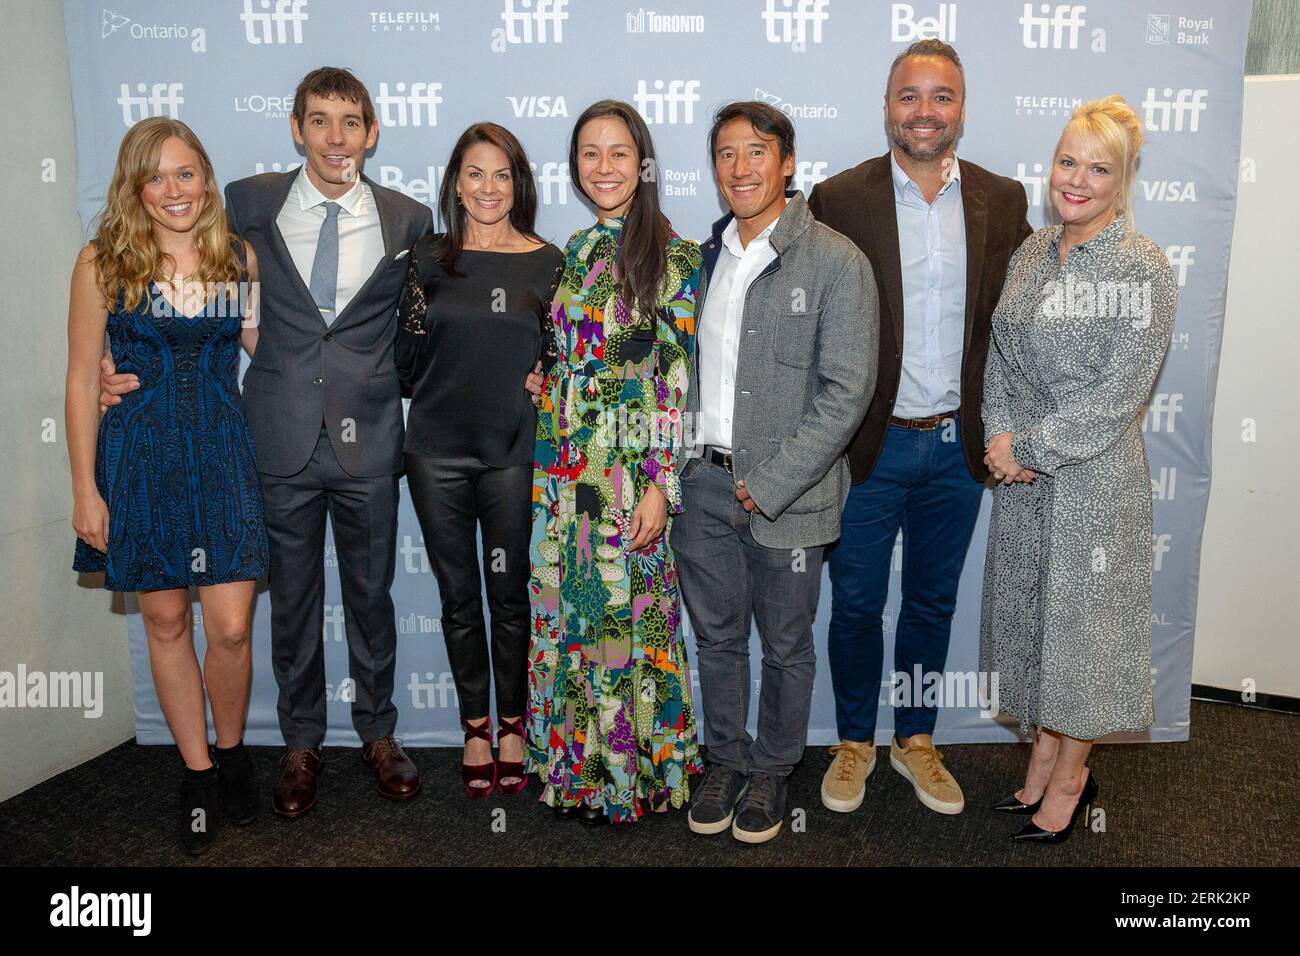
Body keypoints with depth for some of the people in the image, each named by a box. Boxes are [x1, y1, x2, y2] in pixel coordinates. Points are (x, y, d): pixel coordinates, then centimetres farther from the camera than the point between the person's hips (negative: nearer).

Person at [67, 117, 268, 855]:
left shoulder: (240, 257, 3)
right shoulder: (103, 261, -2)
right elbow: (83, 380, 0)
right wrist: (86, 489, -2)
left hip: (223, 453, 1)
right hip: (139, 458, 0)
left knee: (231, 627, -4)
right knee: (167, 623, 9)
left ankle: (233, 751, 24)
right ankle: (198, 773, 27)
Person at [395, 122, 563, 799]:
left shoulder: (546, 262, 2)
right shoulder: (427, 257, 5)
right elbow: (406, 363, 7)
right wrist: (414, 318, -11)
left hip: (513, 452, -1)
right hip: (436, 451, 2)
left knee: (509, 593, 7)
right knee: (458, 596, 11)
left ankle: (513, 724, 27)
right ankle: (475, 724, 27)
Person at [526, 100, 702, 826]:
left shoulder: (674, 257, -6)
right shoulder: (575, 252, 12)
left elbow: (682, 380, -11)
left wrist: (663, 485, -15)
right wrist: (546, 459, 12)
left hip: (635, 467, -6)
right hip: (564, 467, 6)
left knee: (627, 614, 2)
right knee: (566, 612, 11)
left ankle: (633, 770, 22)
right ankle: (581, 764, 29)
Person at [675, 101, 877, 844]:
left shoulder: (836, 262, -11)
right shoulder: (707, 254, 8)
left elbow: (847, 392, -15)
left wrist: (767, 484, -16)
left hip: (787, 493, -4)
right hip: (704, 481, 5)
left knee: (785, 646, 13)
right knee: (717, 636, 16)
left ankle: (773, 771, 34)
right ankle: (725, 762, 37)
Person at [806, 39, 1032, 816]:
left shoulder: (1003, 200, 3)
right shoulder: (840, 199, -6)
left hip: (958, 445, 3)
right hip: (868, 445, -2)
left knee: (933, 603, 16)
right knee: (856, 604, 10)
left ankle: (916, 739, 35)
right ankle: (855, 742, 31)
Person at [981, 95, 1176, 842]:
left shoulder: (1143, 268, -12)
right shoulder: (1033, 251, 7)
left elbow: (1119, 394, -16)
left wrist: (1030, 447, -15)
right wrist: (1001, 435, -5)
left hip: (1095, 476, -6)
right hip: (1022, 471, 6)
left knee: (1083, 616, 7)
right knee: (1029, 612, 15)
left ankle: (1070, 777, 26)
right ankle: (1045, 754, 34)